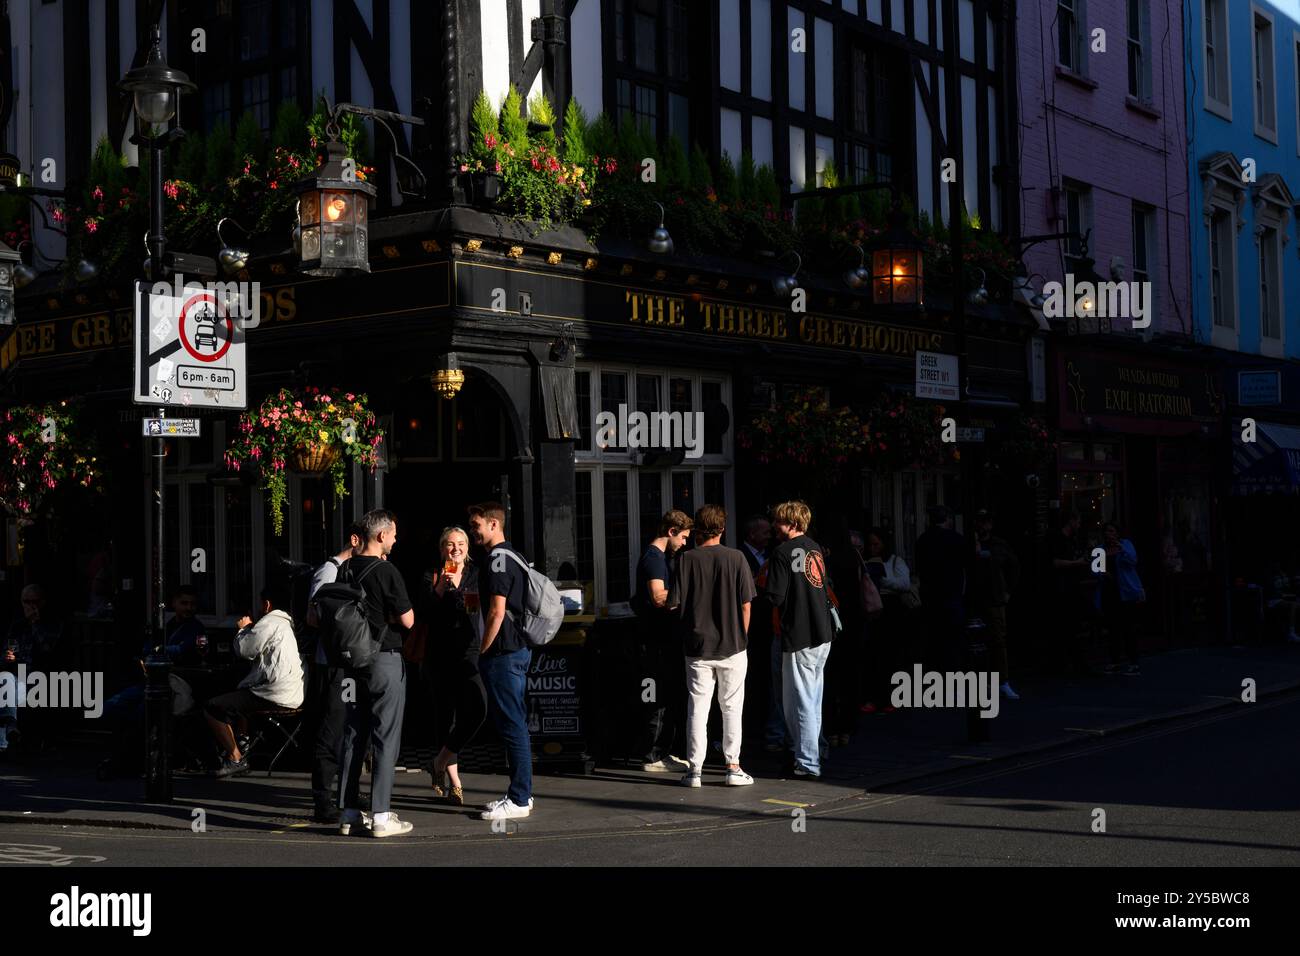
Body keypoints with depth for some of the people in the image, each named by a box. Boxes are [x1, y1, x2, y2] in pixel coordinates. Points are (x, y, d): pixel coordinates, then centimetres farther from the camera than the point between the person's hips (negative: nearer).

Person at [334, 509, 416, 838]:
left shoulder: (345, 570, 5)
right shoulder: (386, 572, -14)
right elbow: (408, 620, -11)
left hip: (352, 659, 6)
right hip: (385, 660, -6)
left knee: (353, 736, 11)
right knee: (385, 737, -2)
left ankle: (348, 812, 15)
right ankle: (380, 816, -3)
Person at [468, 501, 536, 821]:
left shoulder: (498, 560, -14)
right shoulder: (514, 556, 17)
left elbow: (497, 612, -19)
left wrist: (482, 652, -11)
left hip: (503, 652, -10)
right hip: (518, 648, 10)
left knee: (512, 726, -6)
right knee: (515, 724, 13)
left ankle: (519, 800, -3)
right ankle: (522, 793, 18)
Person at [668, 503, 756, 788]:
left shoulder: (687, 559, -5)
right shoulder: (735, 558, -5)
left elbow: (673, 603, -5)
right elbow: (746, 604, -4)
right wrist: (741, 636, 10)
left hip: (697, 646, 0)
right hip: (732, 646, 0)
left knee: (697, 707, 6)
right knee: (731, 708, 10)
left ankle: (695, 769, 8)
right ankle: (733, 767, 12)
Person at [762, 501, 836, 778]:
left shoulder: (783, 552, -11)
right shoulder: (816, 549, 12)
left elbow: (775, 597, -15)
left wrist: (763, 585, 3)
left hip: (799, 638, -8)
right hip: (823, 634, 8)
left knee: (799, 701, -2)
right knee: (813, 699, 17)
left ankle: (807, 763, 0)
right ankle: (813, 753, 25)